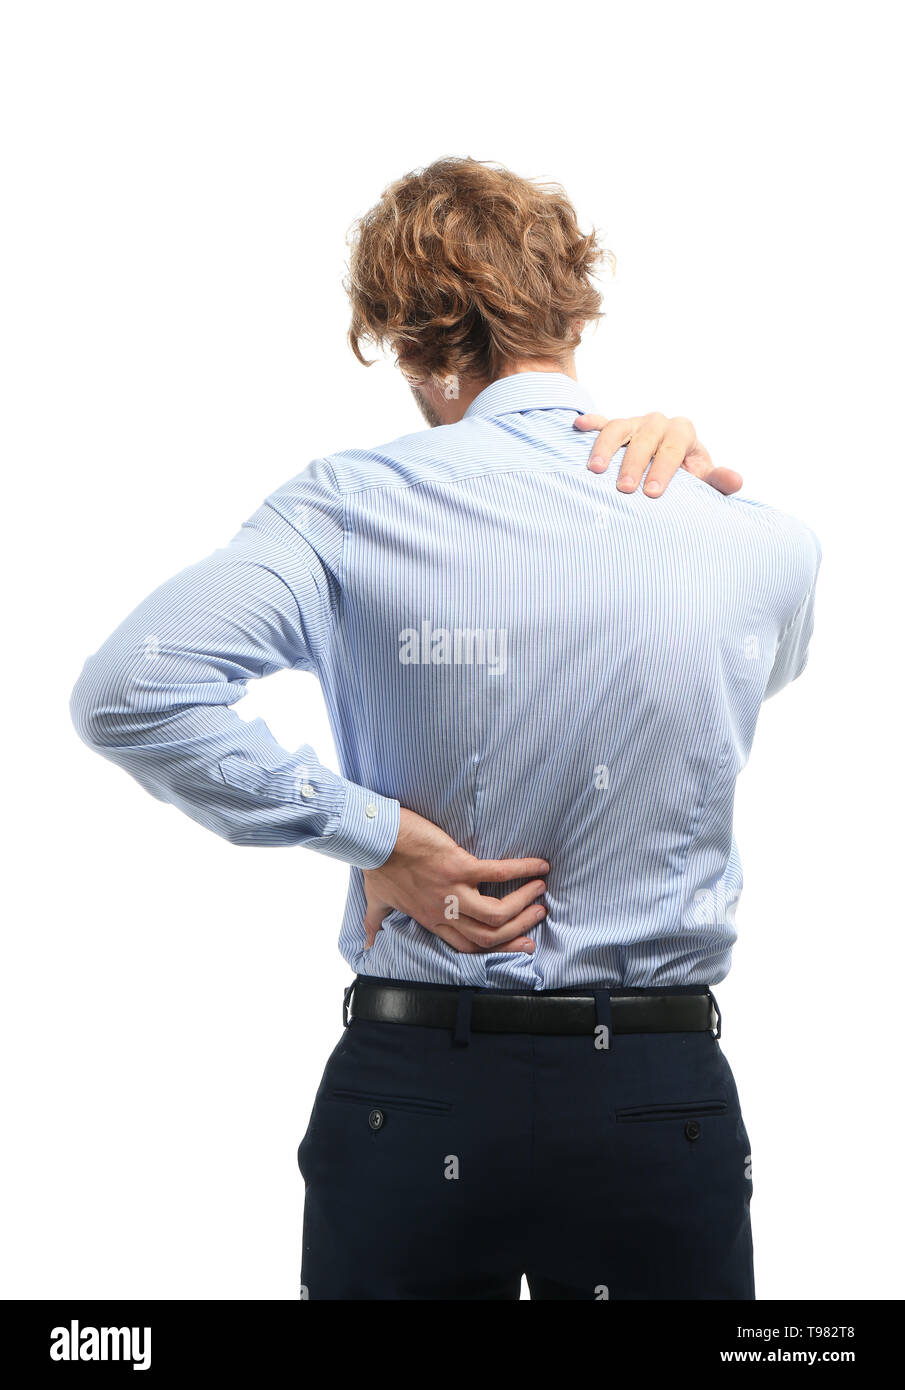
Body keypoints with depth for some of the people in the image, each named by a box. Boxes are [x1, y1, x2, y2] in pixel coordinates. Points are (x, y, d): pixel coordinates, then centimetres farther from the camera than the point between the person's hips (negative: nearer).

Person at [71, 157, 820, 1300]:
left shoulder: (354, 507, -9)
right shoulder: (767, 548, -3)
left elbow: (126, 690, -20)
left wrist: (371, 831, -14)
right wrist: (685, 469, 8)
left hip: (410, 1090, 0)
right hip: (663, 1108, 1)